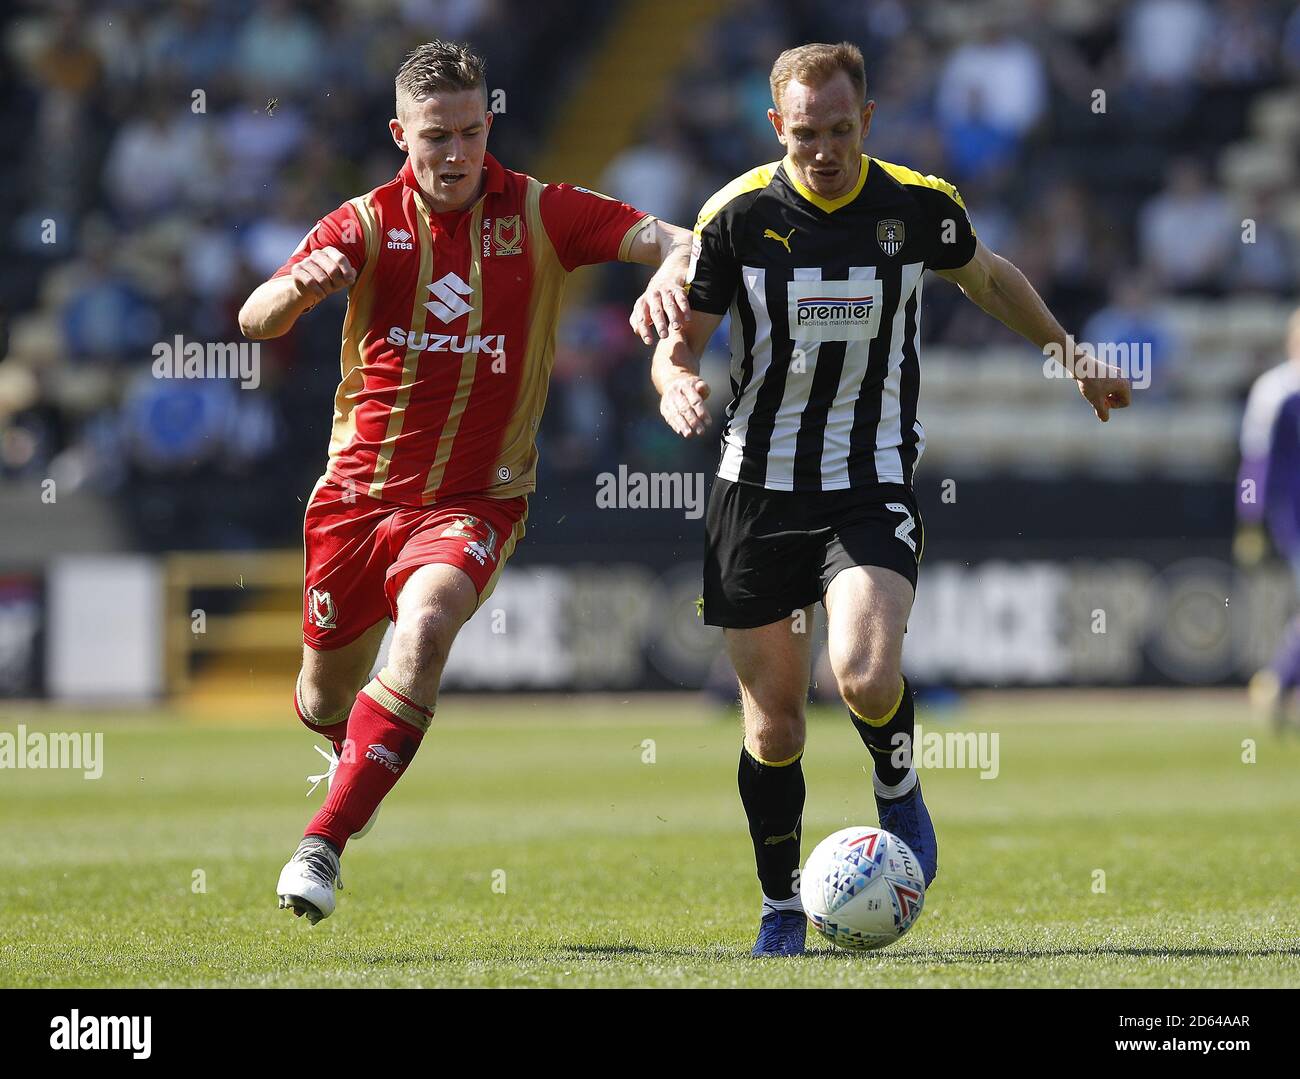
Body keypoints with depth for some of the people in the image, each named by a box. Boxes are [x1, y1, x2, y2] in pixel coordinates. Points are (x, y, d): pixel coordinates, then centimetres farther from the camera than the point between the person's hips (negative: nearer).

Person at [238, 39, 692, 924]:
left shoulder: (541, 214, -4)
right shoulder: (367, 223, -4)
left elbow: (680, 243, -11)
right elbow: (256, 322, -18)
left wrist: (673, 271, -36)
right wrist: (300, 286, -42)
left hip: (475, 501, -2)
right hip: (359, 488, 2)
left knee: (425, 625, -32)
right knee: (326, 699, 13)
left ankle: (324, 845, -30)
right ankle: (356, 750, 53)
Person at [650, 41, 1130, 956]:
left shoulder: (919, 206, -3)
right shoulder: (738, 214, -6)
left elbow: (987, 276, 19)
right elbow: (681, 336, 1)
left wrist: (1069, 355, 27)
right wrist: (677, 381, -22)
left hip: (874, 486, -1)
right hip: (758, 492, 1)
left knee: (867, 677, -25)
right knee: (773, 719, 3)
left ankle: (899, 790, 9)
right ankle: (782, 907, 22)